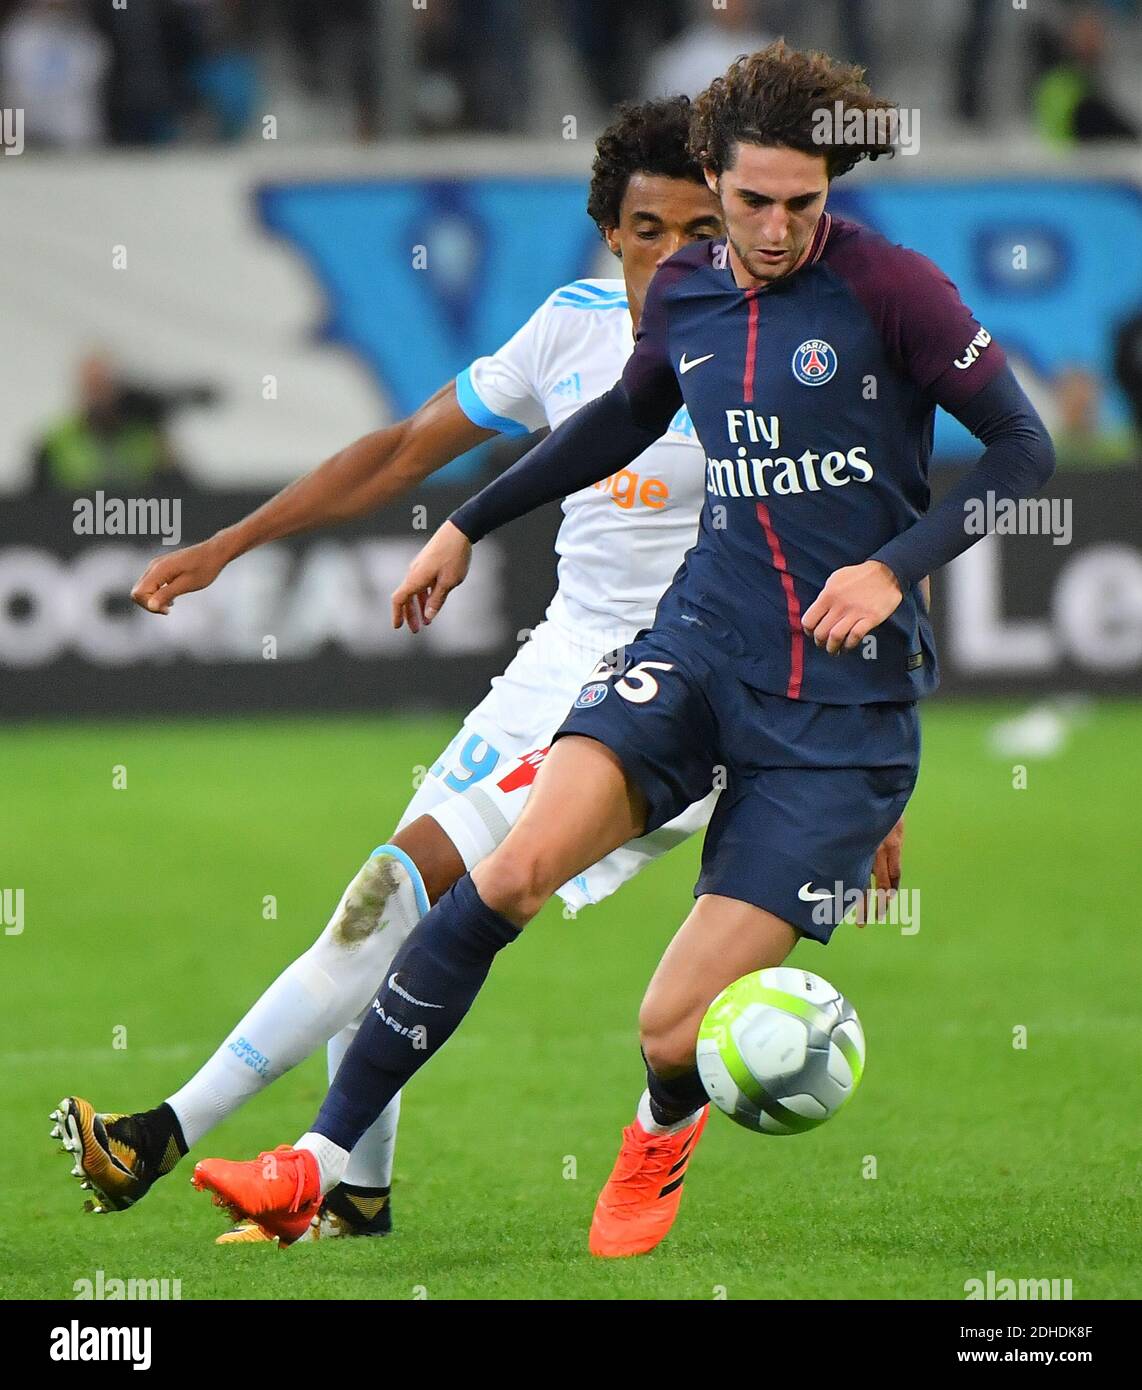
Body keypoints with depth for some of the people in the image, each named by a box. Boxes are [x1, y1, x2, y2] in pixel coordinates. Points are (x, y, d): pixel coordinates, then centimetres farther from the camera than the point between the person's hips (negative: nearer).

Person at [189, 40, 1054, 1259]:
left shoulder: (888, 289, -10)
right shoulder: (683, 290, 7)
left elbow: (1023, 447, -6)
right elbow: (627, 417, 28)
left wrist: (895, 567, -19)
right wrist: (467, 527, 31)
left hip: (845, 700, -4)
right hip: (703, 643, 4)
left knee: (672, 1033, -10)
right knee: (515, 868, -21)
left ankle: (662, 1132, 29)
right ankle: (318, 1166, -15)